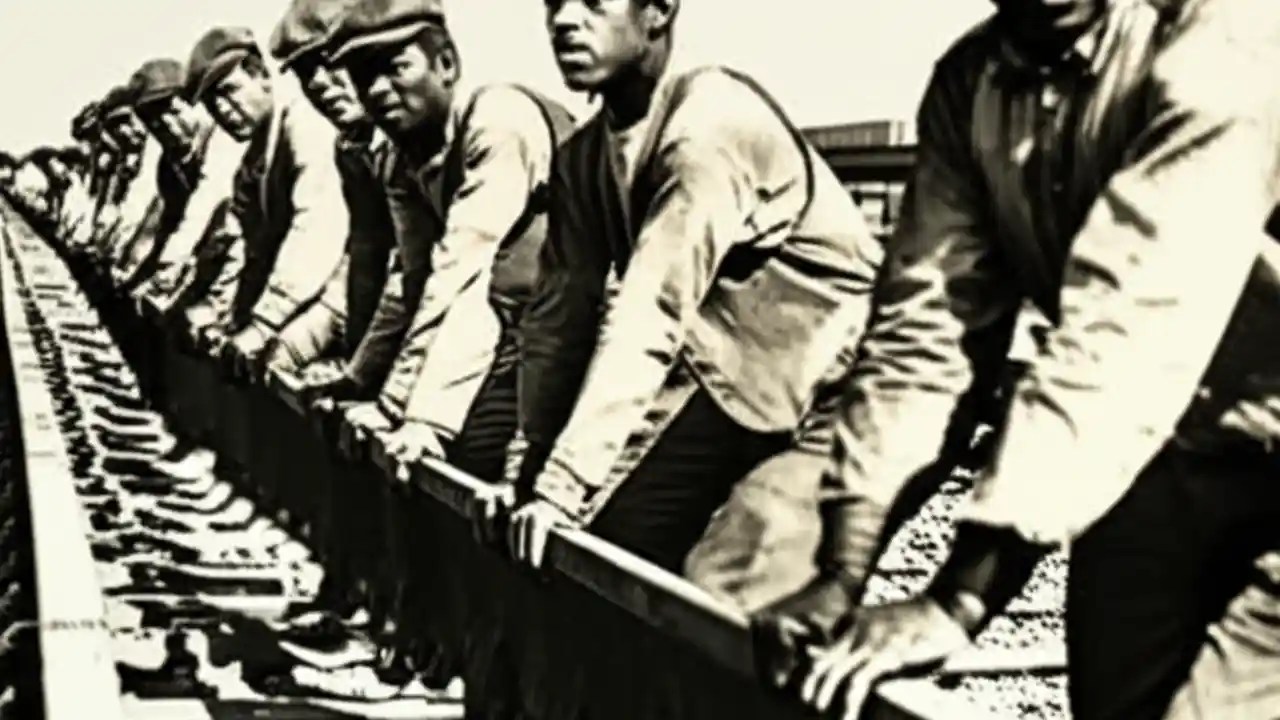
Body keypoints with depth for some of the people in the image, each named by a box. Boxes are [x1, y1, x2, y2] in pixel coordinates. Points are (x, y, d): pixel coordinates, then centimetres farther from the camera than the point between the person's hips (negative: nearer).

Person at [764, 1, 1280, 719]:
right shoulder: (969, 81, -4)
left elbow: (1131, 330, -32)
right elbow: (924, 322, -6)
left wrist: (959, 599, -35)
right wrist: (842, 573, -15)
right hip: (1166, 454, 5)